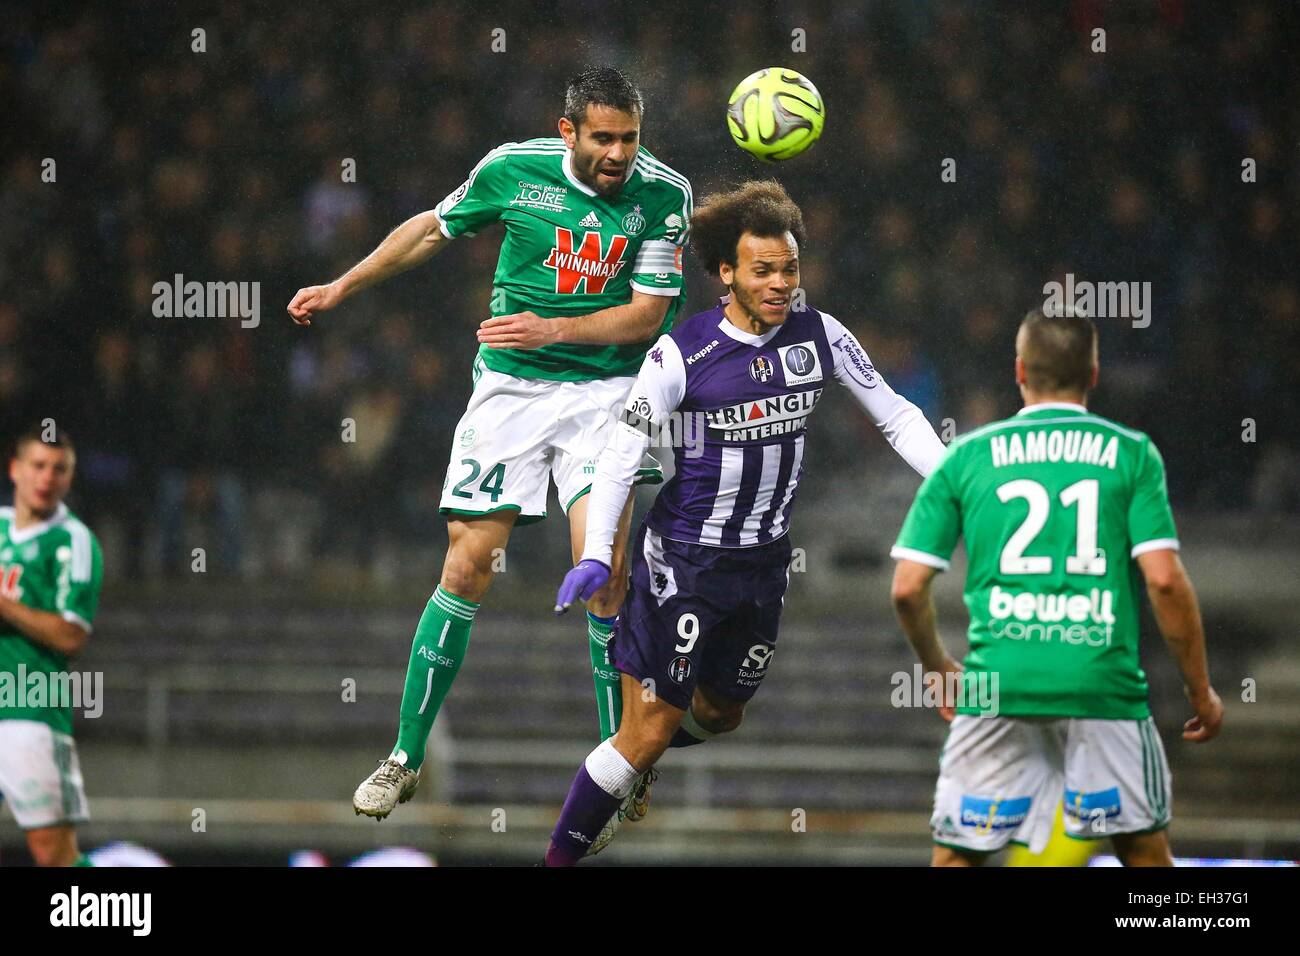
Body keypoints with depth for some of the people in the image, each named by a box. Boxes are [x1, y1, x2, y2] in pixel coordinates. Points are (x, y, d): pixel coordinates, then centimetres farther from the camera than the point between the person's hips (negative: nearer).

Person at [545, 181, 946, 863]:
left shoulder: (819, 335, -4)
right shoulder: (681, 353, -15)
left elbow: (897, 418, 3)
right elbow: (621, 454, -12)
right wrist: (596, 553, -23)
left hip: (764, 560, 5)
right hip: (682, 560, -5)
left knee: (719, 714, 21)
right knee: (649, 730, -8)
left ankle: (628, 772, 50)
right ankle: (559, 857, 7)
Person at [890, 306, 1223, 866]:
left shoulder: (966, 457, 9)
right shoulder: (1131, 453, 5)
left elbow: (908, 588, 6)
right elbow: (1164, 579, -3)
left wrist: (939, 670, 23)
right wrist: (1201, 690, 7)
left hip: (995, 688, 1)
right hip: (1104, 686, -1)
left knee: (957, 854, 8)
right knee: (1146, 851, 11)